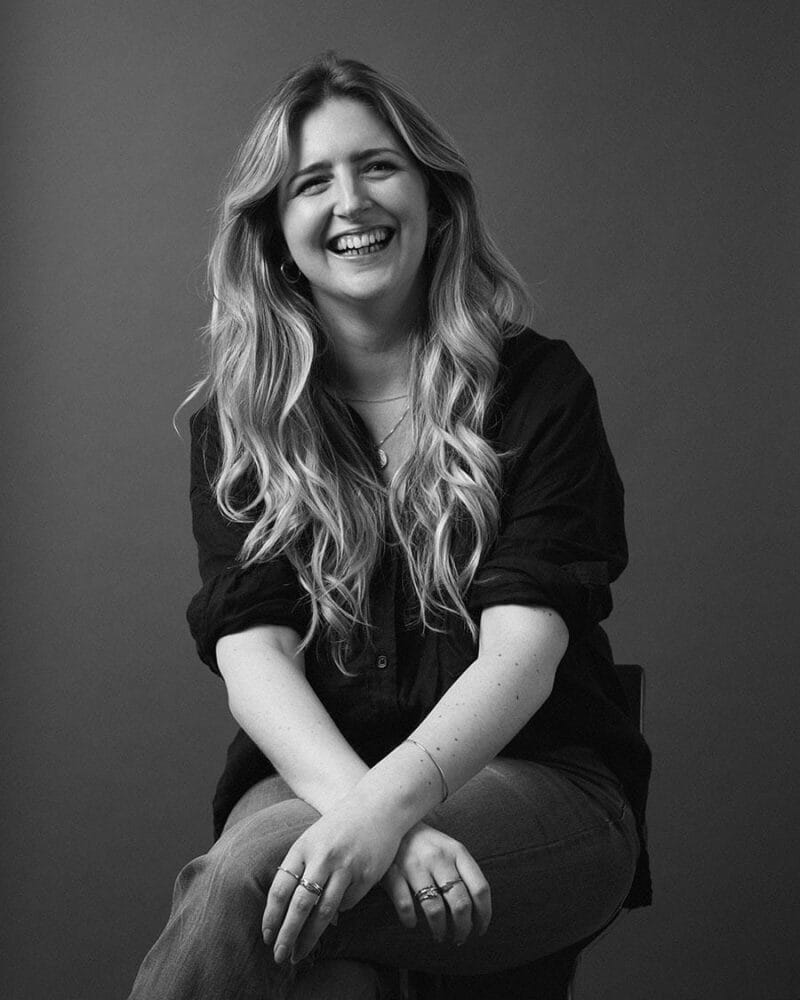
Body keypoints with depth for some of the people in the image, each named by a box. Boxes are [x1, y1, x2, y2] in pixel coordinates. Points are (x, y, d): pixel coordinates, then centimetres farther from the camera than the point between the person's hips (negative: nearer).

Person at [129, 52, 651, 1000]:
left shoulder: (538, 387, 3)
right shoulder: (236, 419, 9)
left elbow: (523, 648, -9)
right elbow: (252, 649, -4)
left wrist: (394, 798, -29)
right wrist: (362, 809, -25)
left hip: (532, 775, -1)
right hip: (312, 773, 2)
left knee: (248, 878, -32)